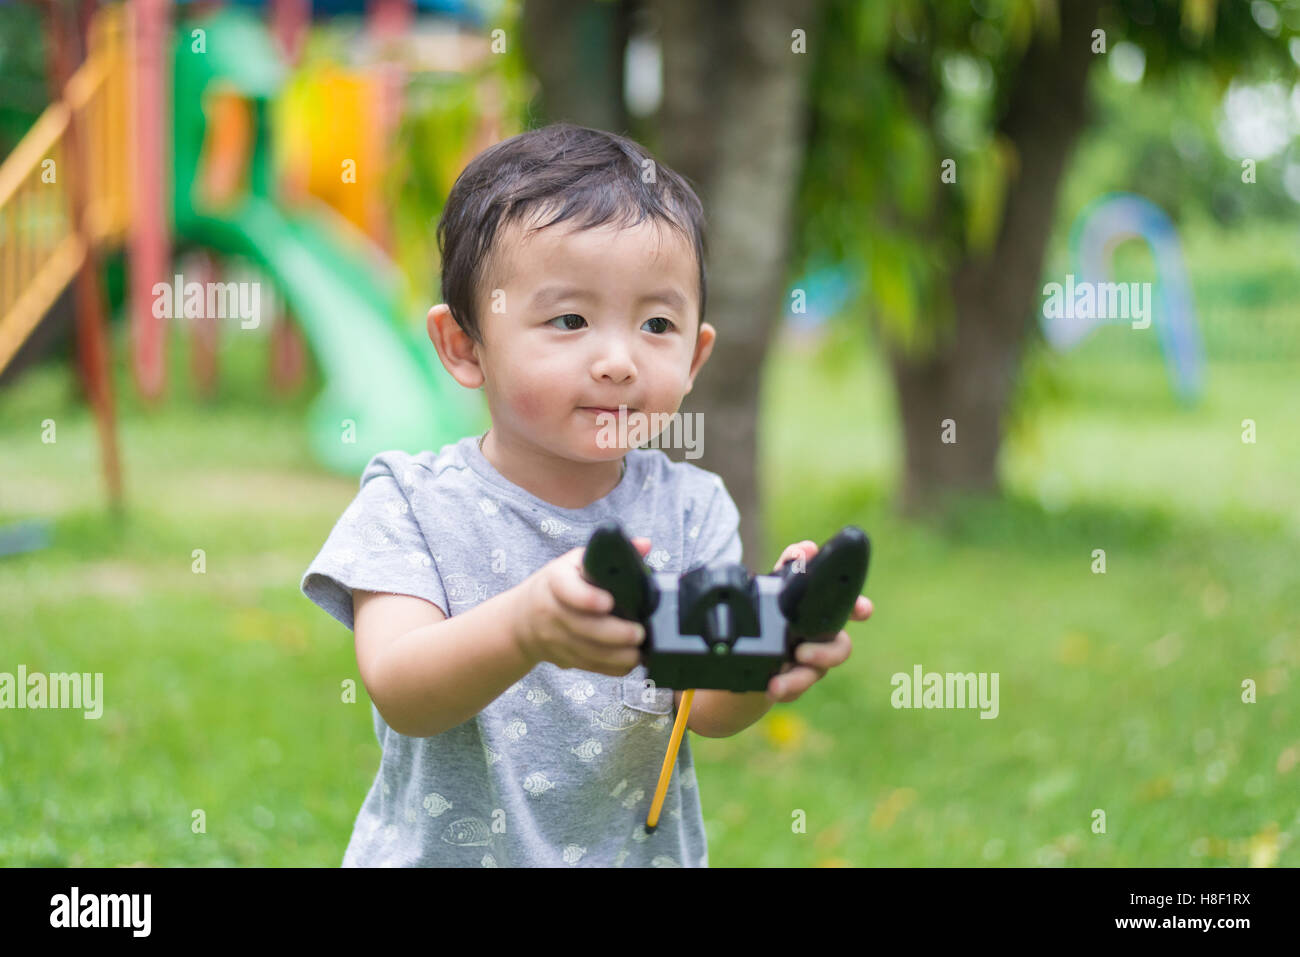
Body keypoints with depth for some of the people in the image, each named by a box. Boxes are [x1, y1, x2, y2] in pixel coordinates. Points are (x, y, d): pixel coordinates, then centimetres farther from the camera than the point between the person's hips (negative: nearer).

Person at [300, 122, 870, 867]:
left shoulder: (689, 508, 0)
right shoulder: (411, 505, -6)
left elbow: (707, 711, -11)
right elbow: (399, 694, -20)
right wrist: (526, 628, -38)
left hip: (640, 849, 2)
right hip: (447, 849, -2)